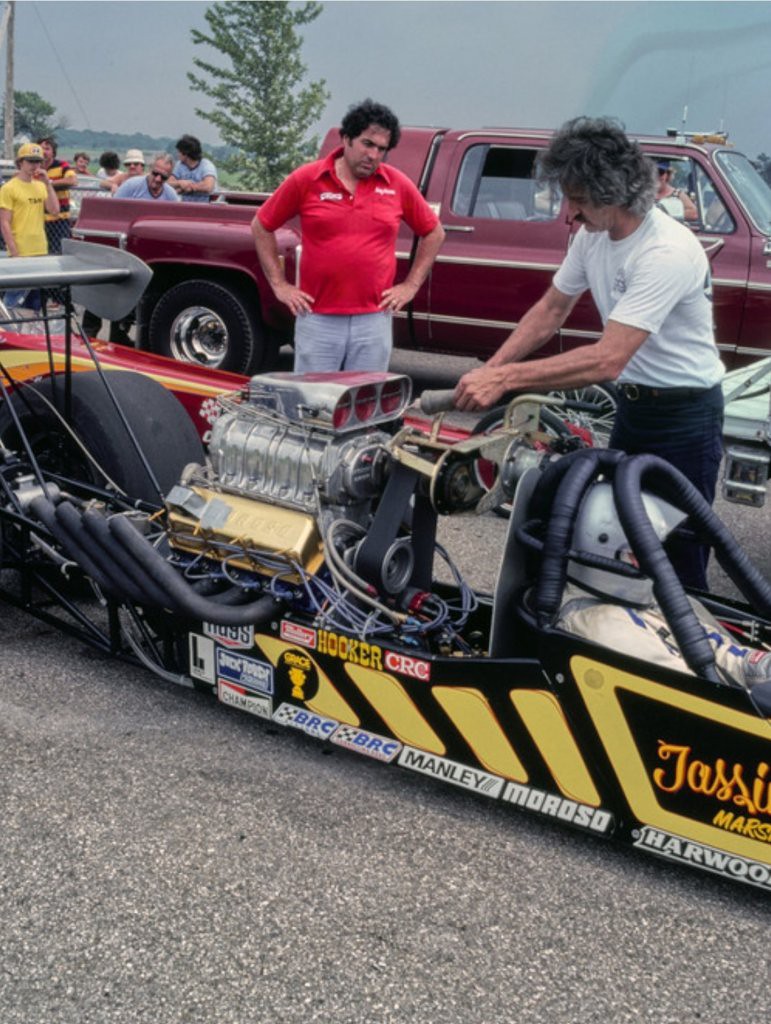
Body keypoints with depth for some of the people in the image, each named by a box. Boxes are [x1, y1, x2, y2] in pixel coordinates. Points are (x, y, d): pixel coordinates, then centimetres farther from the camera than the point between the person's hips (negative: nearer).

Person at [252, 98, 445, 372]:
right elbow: (261, 227, 10)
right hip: (317, 319, -1)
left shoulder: (398, 185, 5)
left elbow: (434, 233, 16)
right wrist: (279, 284, 4)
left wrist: (411, 285, 9)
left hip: (374, 320, 1)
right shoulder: (306, 180, 1)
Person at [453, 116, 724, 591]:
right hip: (632, 405, 9)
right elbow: (551, 311, 8)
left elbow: (607, 360, -34)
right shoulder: (593, 235, -2)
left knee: (677, 556, -2)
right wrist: (487, 371, -5)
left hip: (684, 414, -8)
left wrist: (504, 379, -34)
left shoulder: (667, 252, -29)